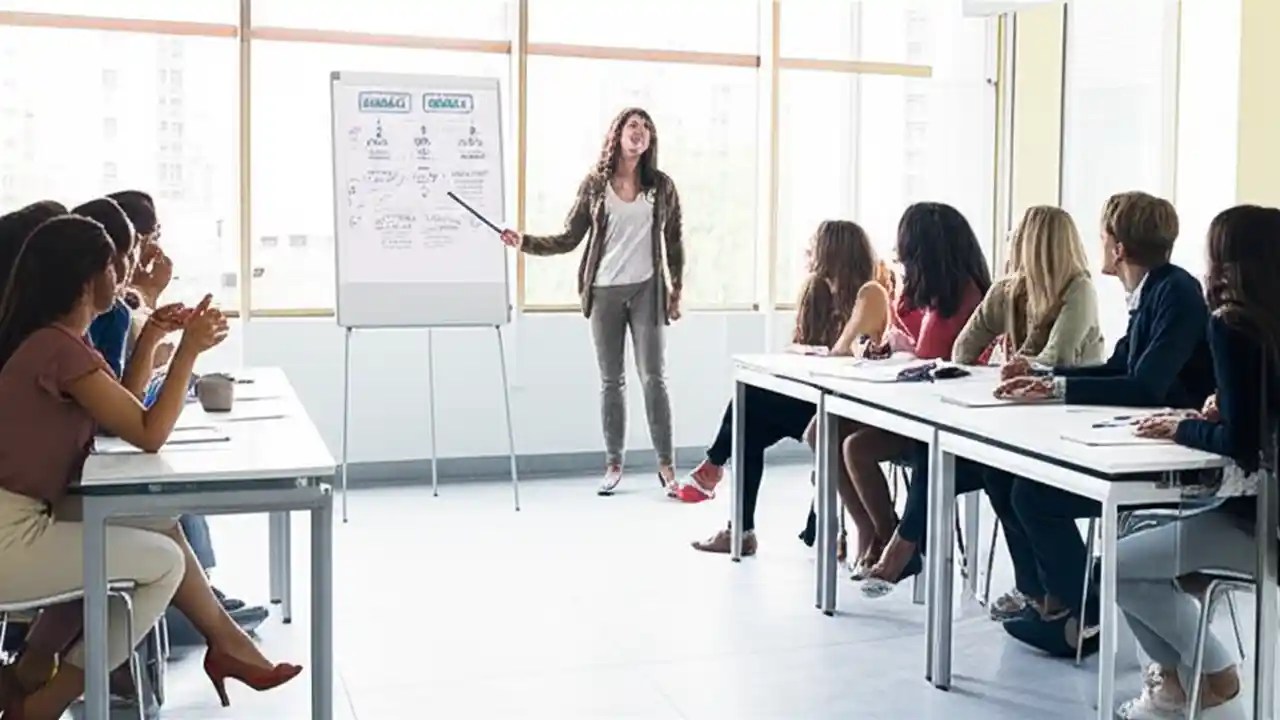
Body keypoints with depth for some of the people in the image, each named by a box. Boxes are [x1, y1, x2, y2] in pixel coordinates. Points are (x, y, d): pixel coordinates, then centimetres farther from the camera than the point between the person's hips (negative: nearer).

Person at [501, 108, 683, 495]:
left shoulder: (661, 186, 4)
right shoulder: (594, 184, 3)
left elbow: (674, 241, 10)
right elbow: (569, 239, 3)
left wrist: (676, 289, 6)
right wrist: (525, 242, -8)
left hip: (647, 290, -1)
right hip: (605, 291, 1)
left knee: (654, 378, -3)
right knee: (611, 380, 7)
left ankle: (666, 464, 3)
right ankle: (613, 464, 14)